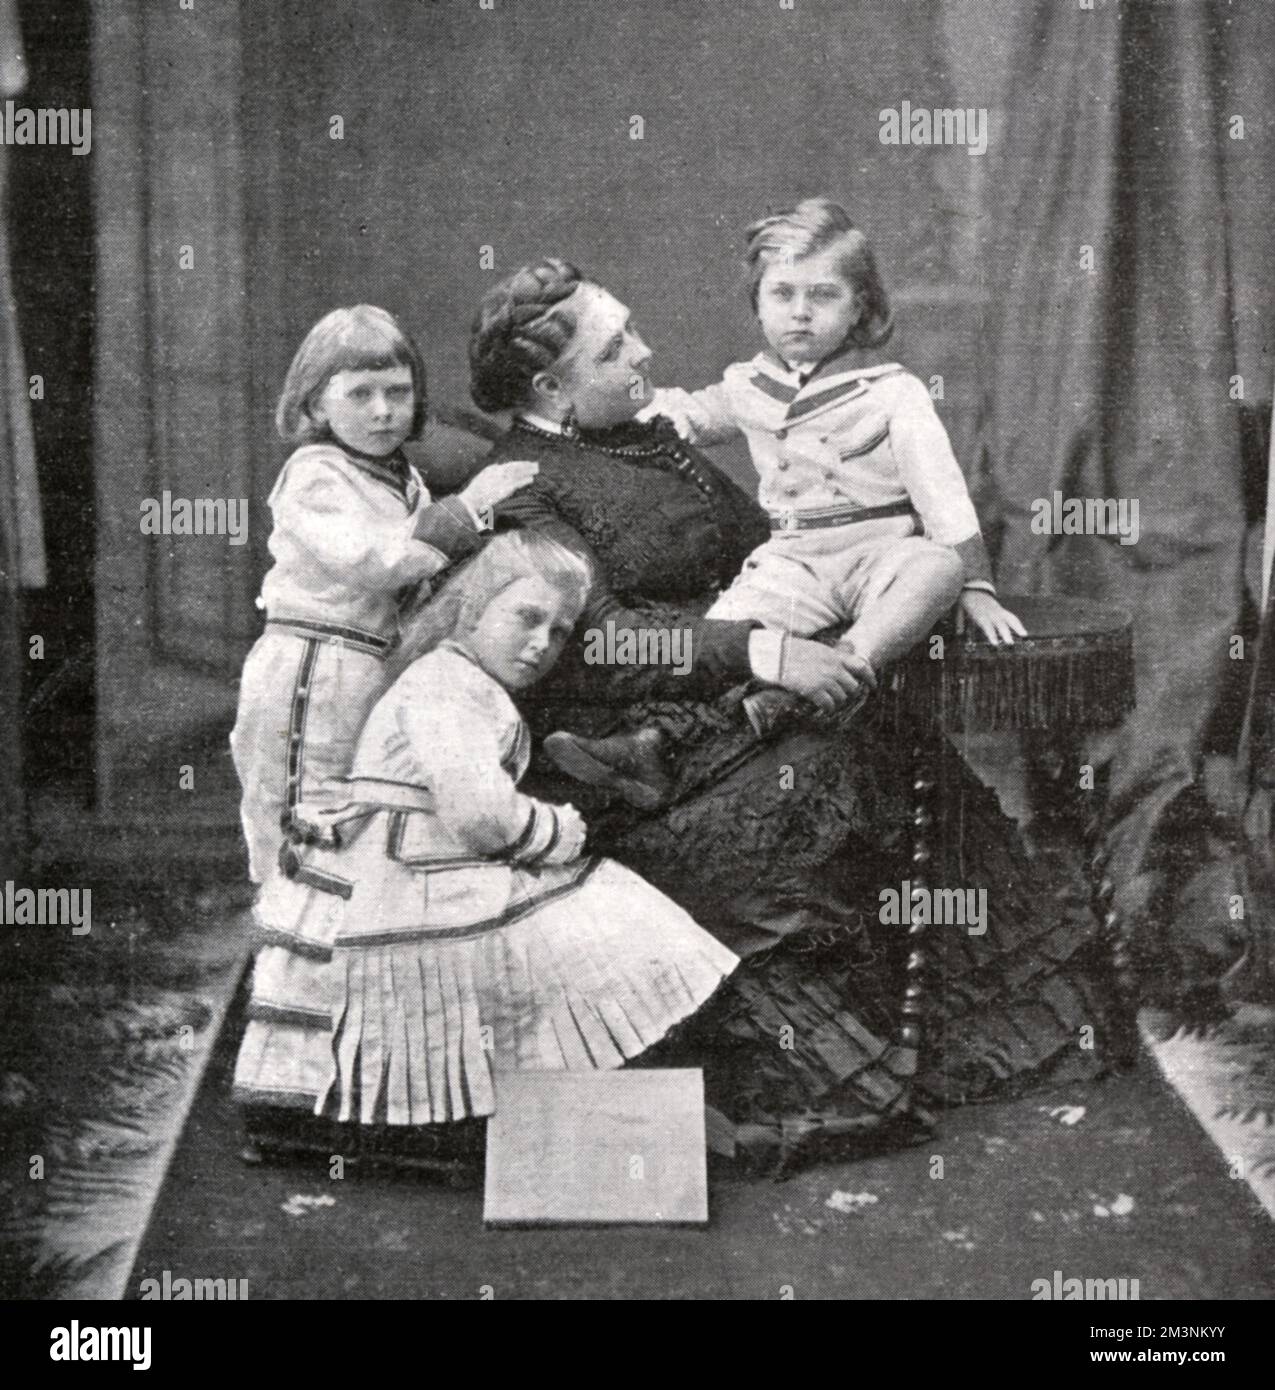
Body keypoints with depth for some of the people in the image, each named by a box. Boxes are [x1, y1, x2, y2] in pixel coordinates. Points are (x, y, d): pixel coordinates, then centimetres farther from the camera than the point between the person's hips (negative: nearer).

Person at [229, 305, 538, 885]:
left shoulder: (404, 480, 18)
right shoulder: (314, 474, -9)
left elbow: (428, 582, 21)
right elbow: (374, 559, -23)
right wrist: (466, 508, -20)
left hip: (382, 679, 8)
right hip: (311, 678, -8)